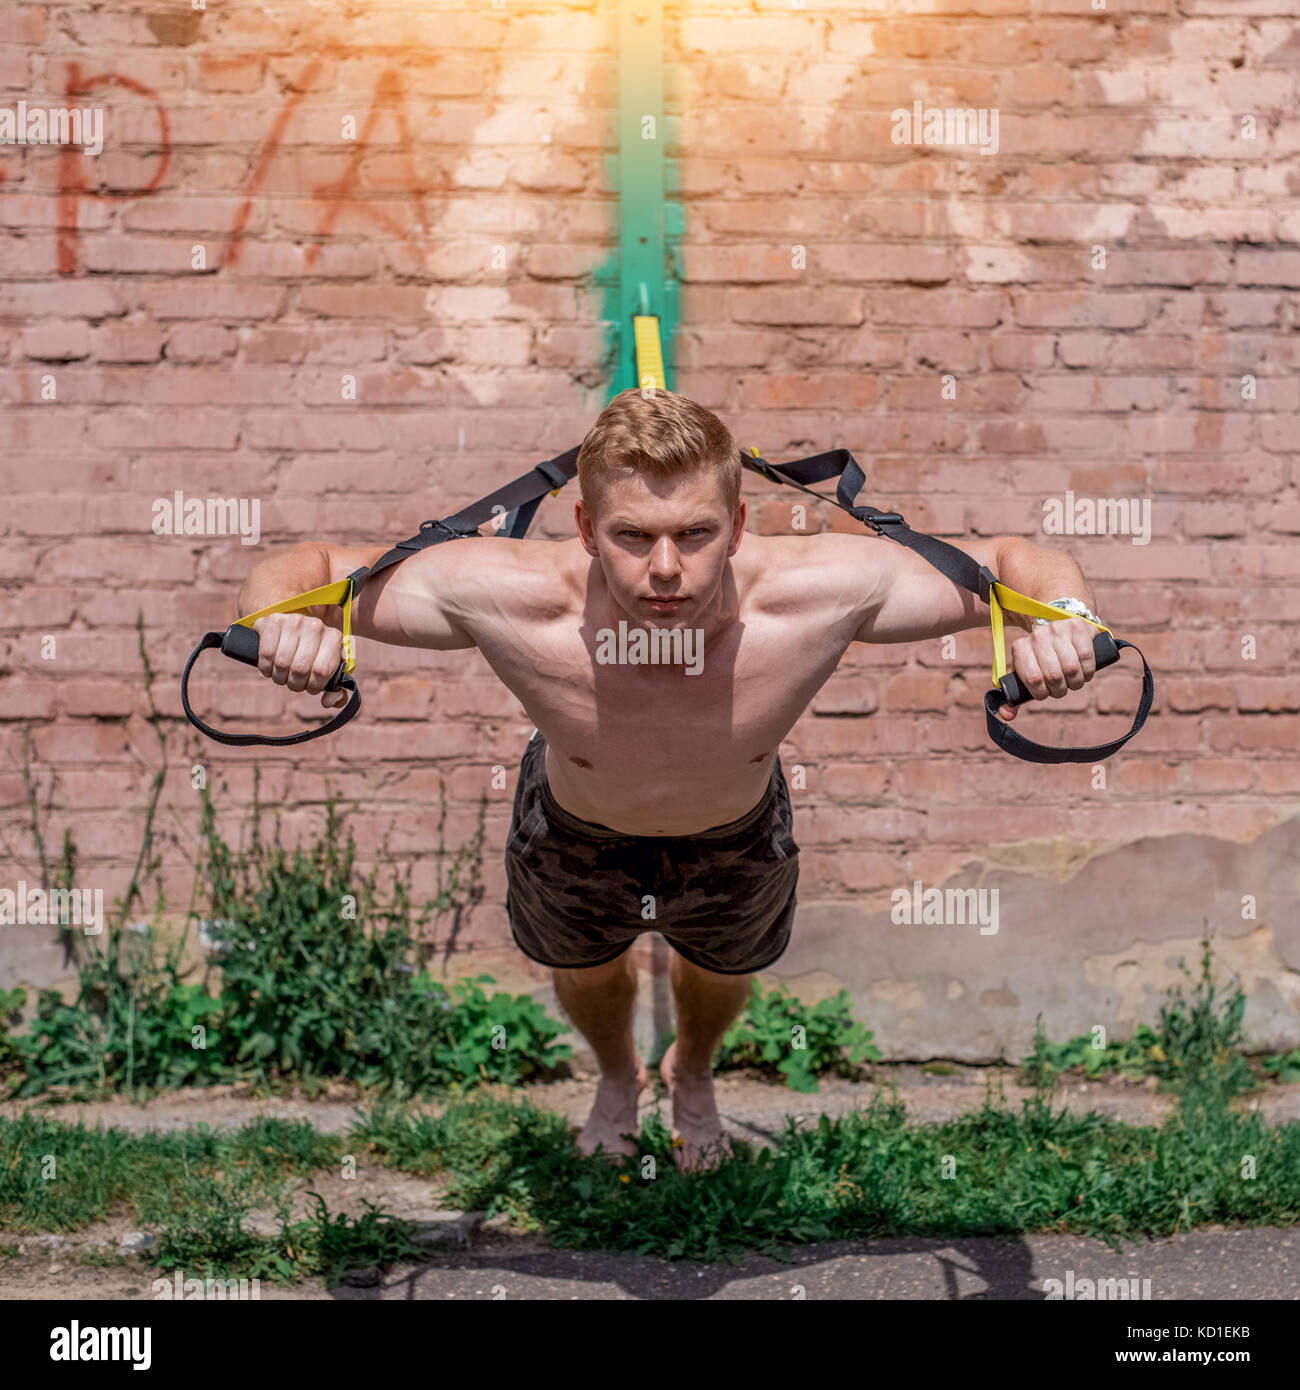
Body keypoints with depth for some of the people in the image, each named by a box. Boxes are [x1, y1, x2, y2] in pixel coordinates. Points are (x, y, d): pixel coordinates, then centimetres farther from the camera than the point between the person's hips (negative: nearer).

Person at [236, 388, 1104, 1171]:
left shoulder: (818, 592, -43)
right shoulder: (510, 600, -44)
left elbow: (1010, 565, -30)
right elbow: (306, 571, -31)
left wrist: (1052, 616, -55)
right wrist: (291, 611, -56)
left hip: (737, 842, 1)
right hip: (574, 837, 0)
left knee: (721, 973, 33)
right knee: (584, 973, 32)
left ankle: (694, 1074, 71)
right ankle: (618, 1076, 70)